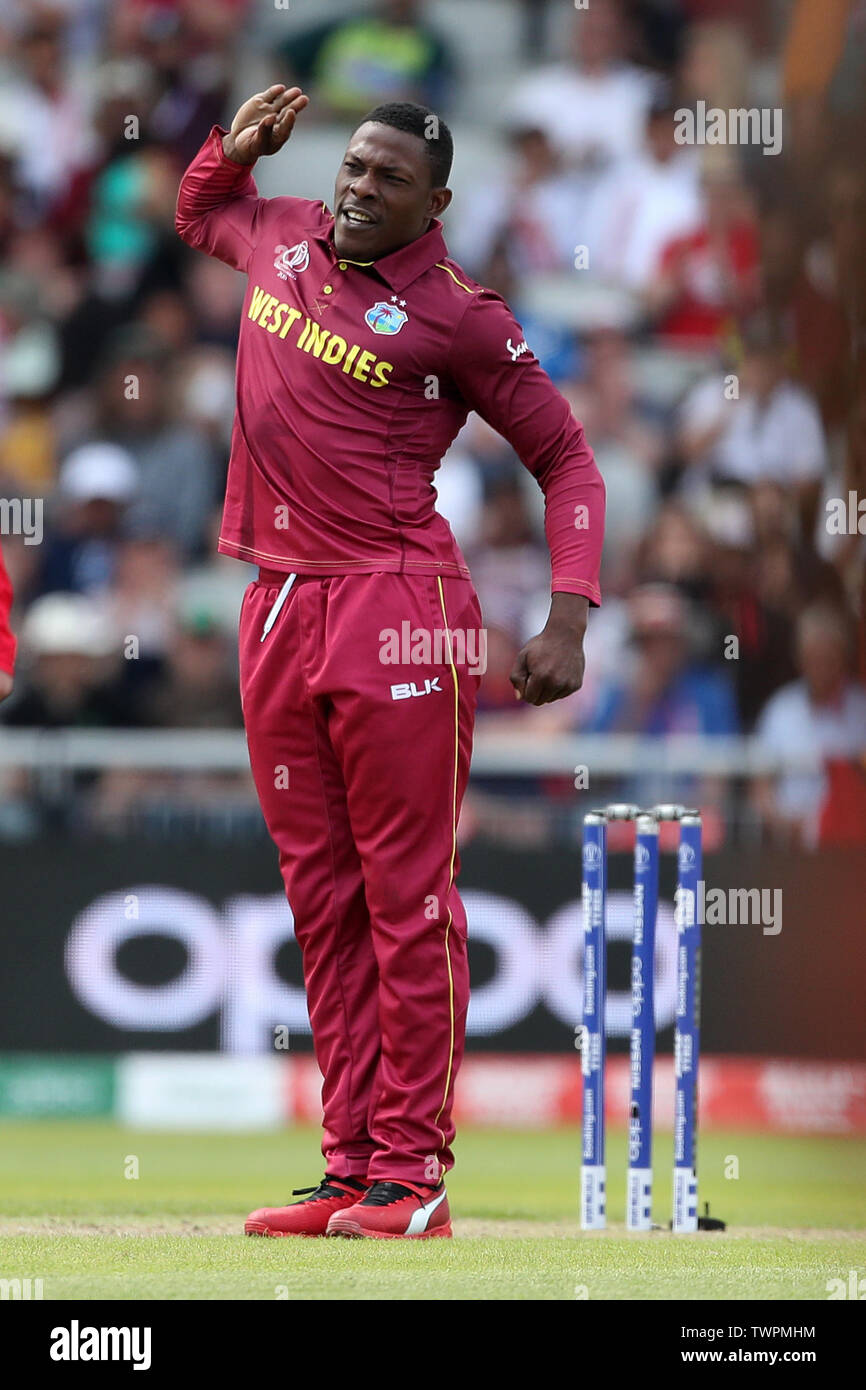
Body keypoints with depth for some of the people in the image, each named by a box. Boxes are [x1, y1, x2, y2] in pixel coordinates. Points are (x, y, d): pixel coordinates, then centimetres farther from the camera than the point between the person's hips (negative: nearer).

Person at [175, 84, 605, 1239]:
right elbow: (200, 213, 36)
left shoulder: (458, 316, -6)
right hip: (278, 612, 7)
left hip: (397, 619, -6)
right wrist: (237, 145, 14)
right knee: (322, 901, 7)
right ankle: (350, 1167, 10)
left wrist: (569, 620, -12)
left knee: (407, 897, -6)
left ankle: (412, 1175, -5)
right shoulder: (281, 237, 12)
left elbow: (566, 458, -1)